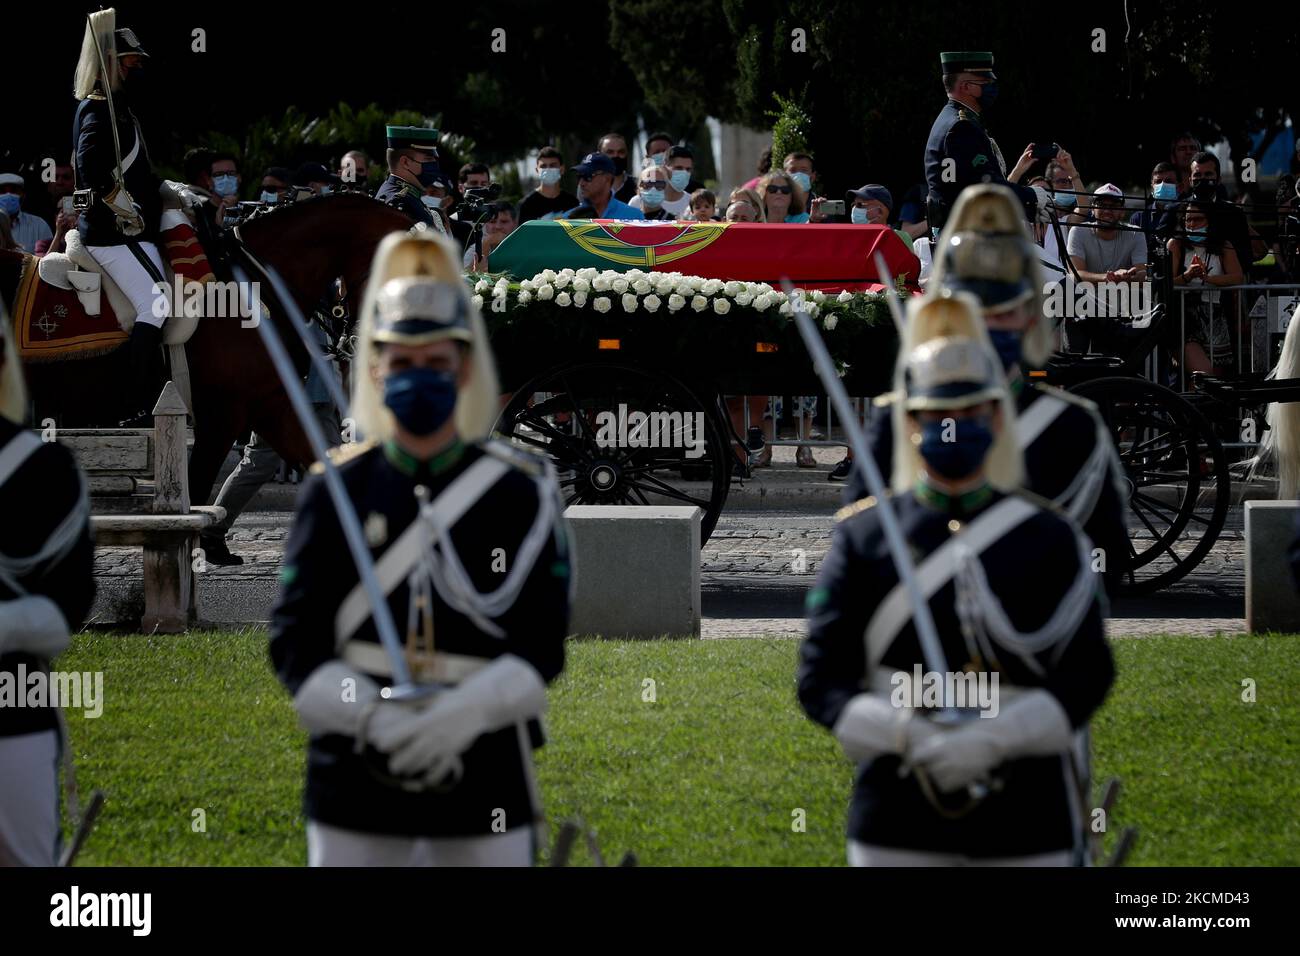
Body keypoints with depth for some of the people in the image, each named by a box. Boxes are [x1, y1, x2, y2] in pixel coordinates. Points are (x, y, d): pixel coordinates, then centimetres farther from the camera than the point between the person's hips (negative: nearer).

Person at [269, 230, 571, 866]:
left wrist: (463, 713, -20)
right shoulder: (335, 490, 4)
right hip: (356, 779, 1)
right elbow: (295, 640, -1)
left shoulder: (519, 491, 3)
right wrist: (371, 719, -17)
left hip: (484, 774, 0)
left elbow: (543, 643, -2)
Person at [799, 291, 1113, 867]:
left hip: (1025, 821, 1)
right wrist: (908, 737, -17)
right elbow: (821, 678, 0)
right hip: (898, 830, 0)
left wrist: (992, 740, -16)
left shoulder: (1047, 537, 5)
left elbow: (1088, 674, -1)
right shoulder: (862, 538, 4)